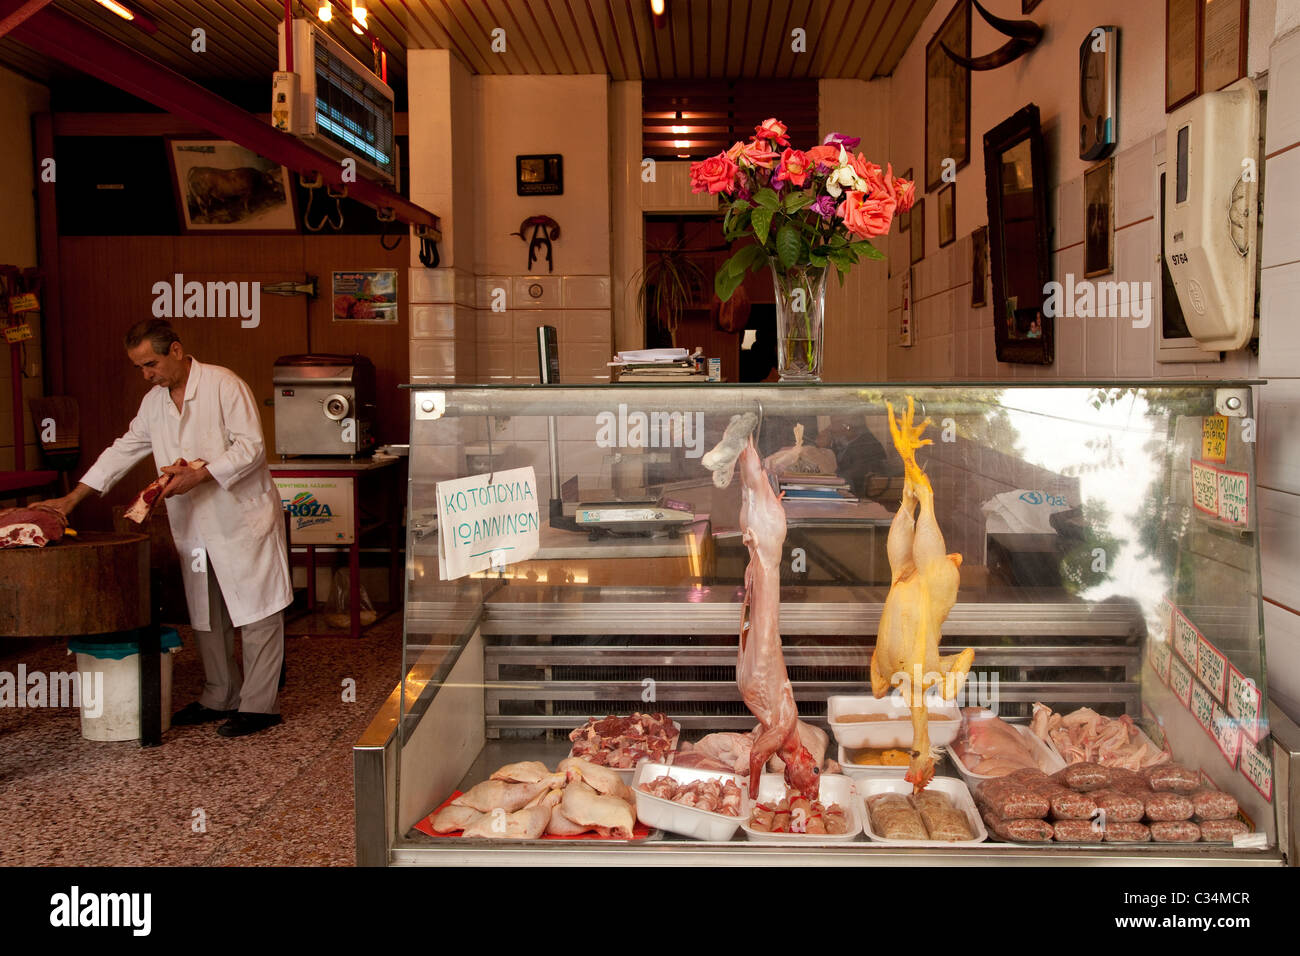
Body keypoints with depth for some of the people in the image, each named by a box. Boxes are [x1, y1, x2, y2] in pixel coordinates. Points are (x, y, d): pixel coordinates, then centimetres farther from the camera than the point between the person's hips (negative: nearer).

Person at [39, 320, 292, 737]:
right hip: (194, 527, 8)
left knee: (257, 612, -2)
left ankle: (258, 704, 3)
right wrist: (72, 498, 13)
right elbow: (123, 450, 17)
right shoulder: (155, 401, 11)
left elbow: (251, 446, -16)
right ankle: (220, 697, 26)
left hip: (243, 519, -8)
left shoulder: (224, 385, -12)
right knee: (206, 616, 14)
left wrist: (199, 476, -23)